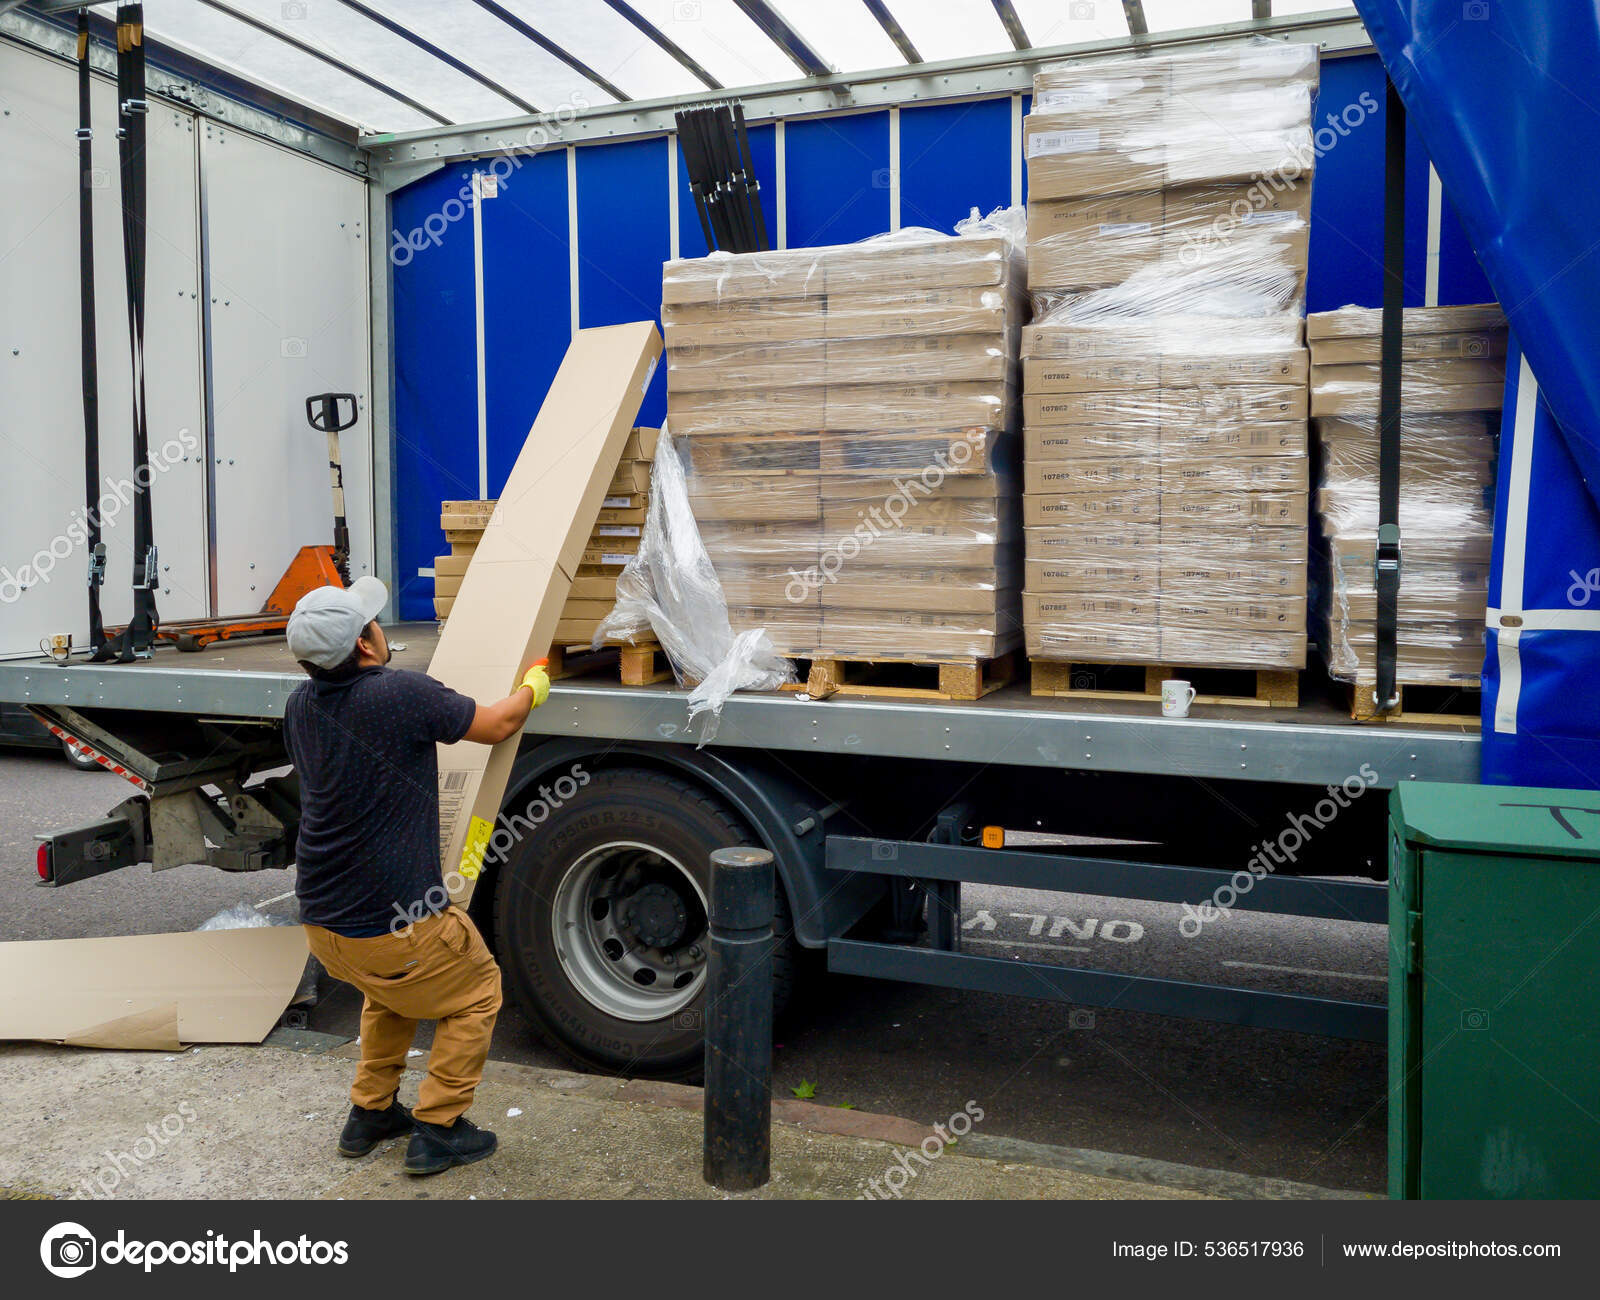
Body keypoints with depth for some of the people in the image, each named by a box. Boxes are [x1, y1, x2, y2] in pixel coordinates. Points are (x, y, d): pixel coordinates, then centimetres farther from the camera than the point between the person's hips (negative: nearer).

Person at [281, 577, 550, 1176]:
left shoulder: (300, 704, 2)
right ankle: (438, 1129, 16)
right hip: (390, 923, -7)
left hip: (320, 921, 7)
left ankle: (369, 1113, 35)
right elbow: (497, 725, -6)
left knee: (392, 987, 34)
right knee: (477, 991, 18)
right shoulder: (403, 695, -20)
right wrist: (533, 687, 15)